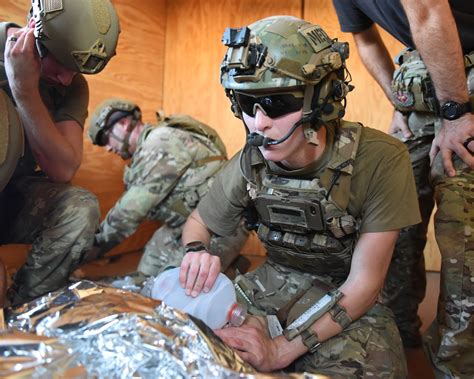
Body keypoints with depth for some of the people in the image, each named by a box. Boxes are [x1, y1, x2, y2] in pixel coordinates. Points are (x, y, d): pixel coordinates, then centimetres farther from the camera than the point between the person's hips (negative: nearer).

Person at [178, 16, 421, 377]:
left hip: (349, 303, -2)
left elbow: (363, 284, -20)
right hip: (274, 284, 3)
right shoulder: (251, 161, -12)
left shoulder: (381, 160, -24)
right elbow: (199, 222, 6)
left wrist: (281, 349, -29)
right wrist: (196, 255, -20)